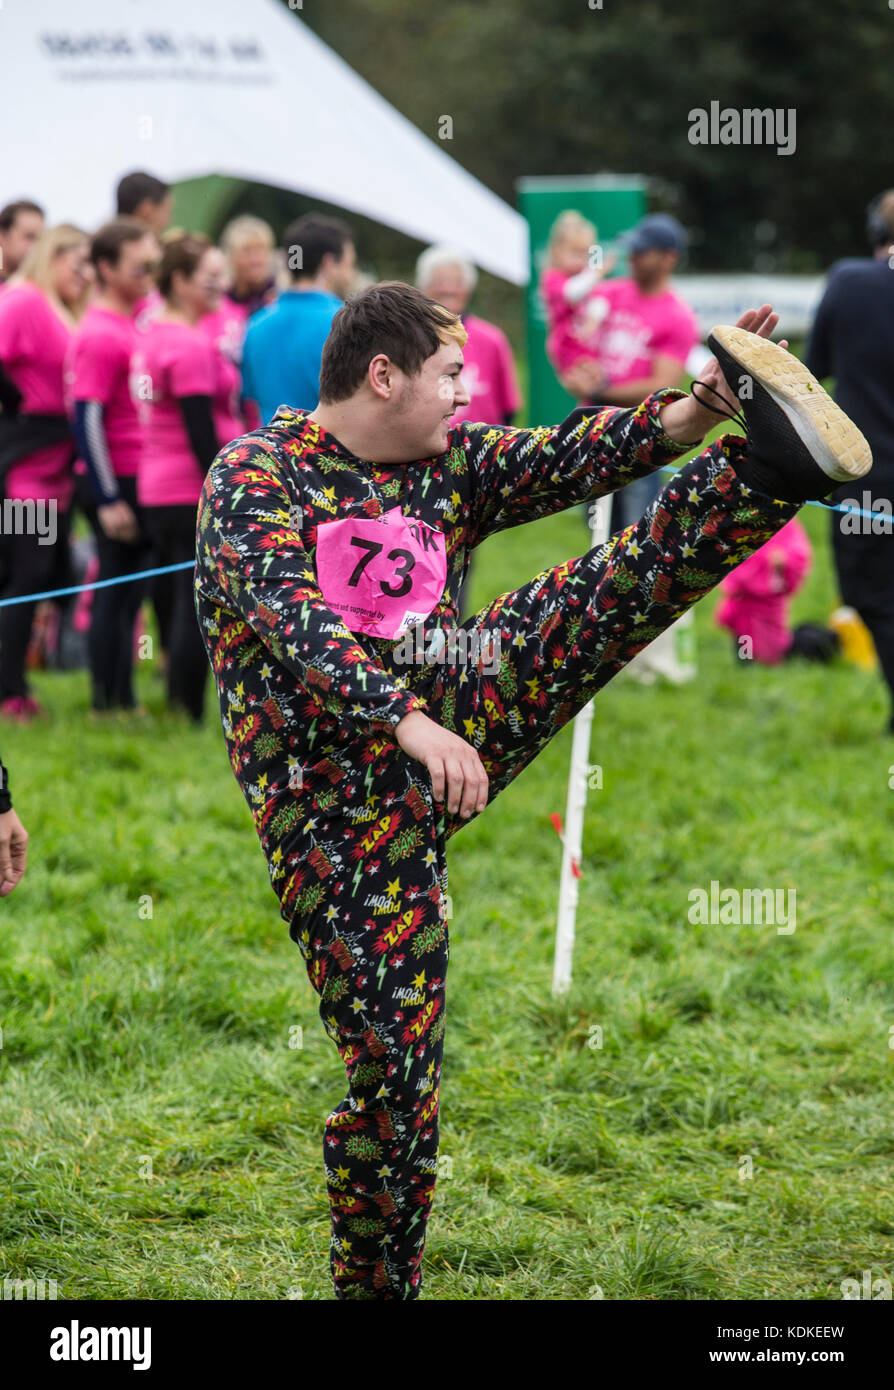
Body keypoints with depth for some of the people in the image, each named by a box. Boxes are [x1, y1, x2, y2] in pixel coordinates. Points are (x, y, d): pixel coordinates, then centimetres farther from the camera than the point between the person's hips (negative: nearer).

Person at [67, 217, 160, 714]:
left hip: (140, 480, 9)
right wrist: (108, 500, -21)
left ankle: (123, 700, 19)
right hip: (117, 483, -9)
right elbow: (87, 420, -20)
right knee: (119, 593, -3)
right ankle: (110, 705, 3)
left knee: (126, 595, 13)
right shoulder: (101, 336, -17)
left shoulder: (137, 320, 11)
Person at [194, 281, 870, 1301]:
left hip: (451, 722, 5)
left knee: (619, 586, -15)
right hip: (335, 801, -5)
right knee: (390, 1064, -4)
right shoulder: (257, 477, -8)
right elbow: (291, 619, -23)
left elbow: (559, 461, -3)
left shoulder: (448, 464, 13)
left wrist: (683, 421, -23)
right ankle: (373, 1283, 11)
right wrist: (408, 720, -37)